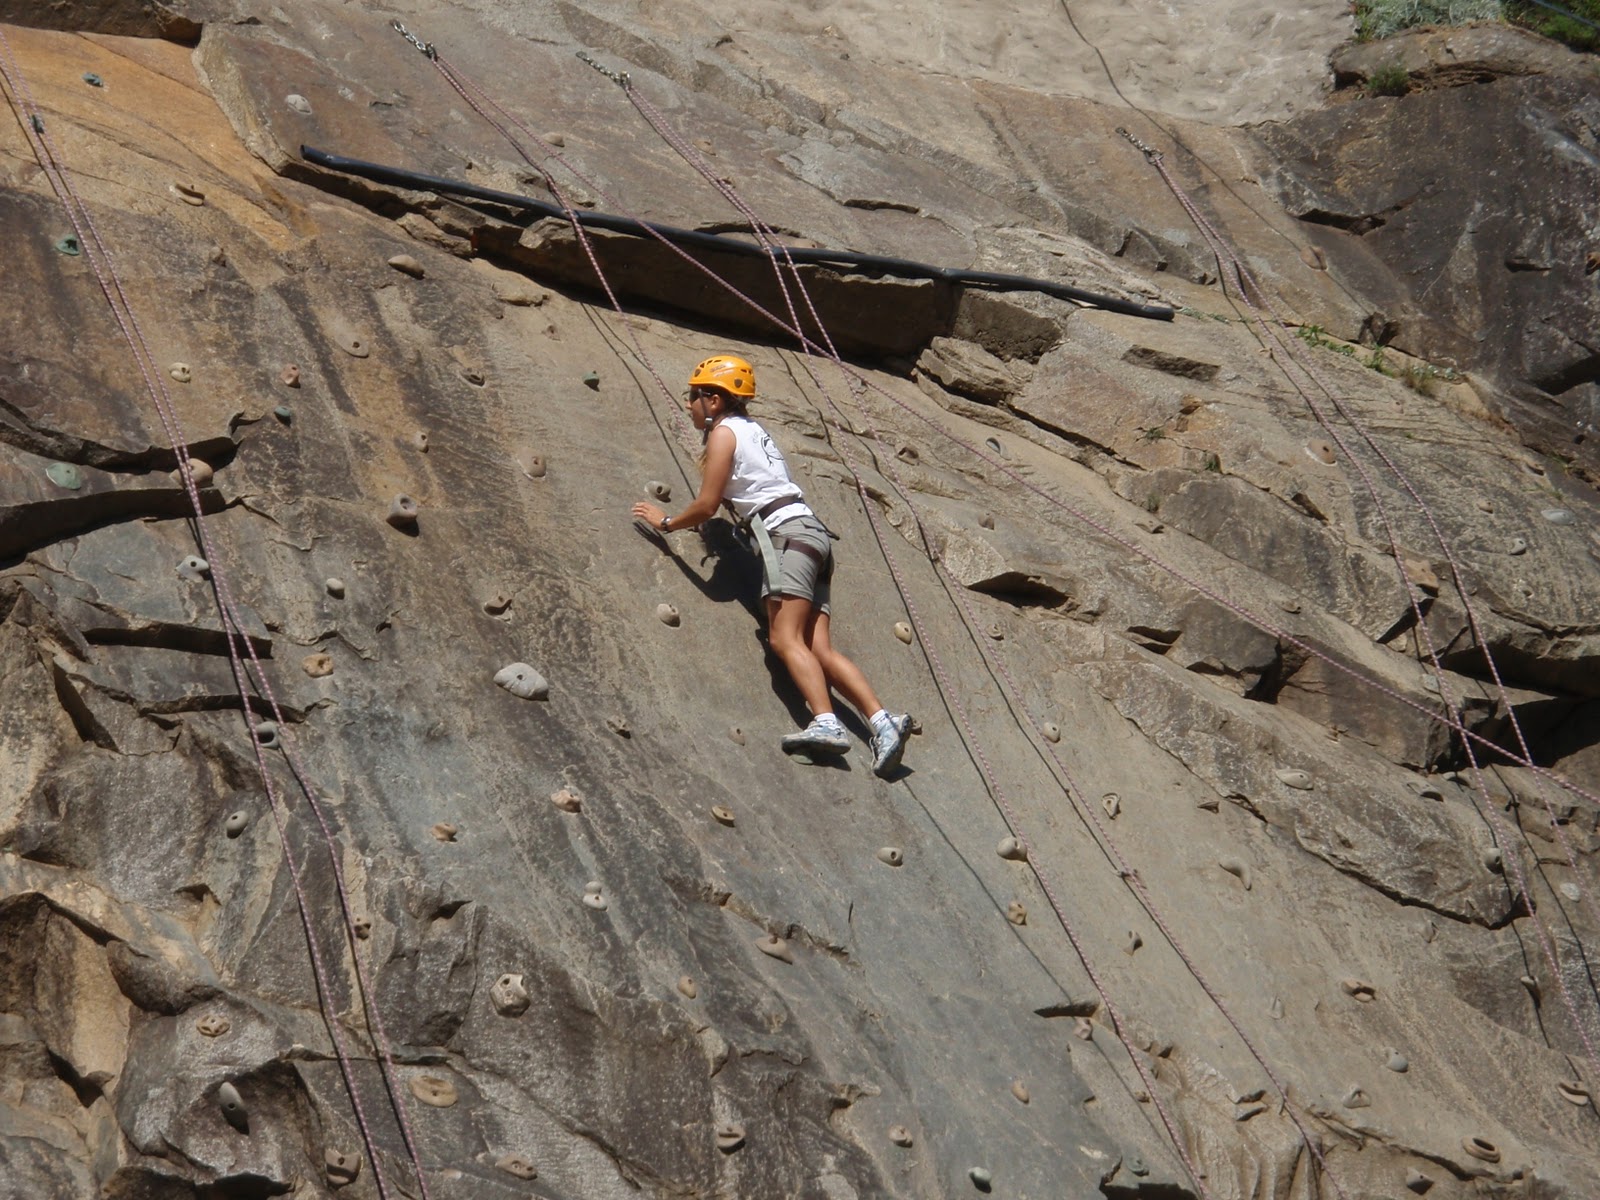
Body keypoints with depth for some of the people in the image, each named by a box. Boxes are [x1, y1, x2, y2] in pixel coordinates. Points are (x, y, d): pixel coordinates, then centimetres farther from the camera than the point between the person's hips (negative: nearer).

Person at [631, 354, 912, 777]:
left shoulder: (724, 432, 3)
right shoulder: (753, 430, 29)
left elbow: (706, 505, -2)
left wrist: (666, 522, 14)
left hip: (788, 533, -9)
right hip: (811, 533, 9)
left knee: (785, 638, -19)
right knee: (818, 648, -4)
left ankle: (826, 723, -36)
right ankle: (884, 722, -18)